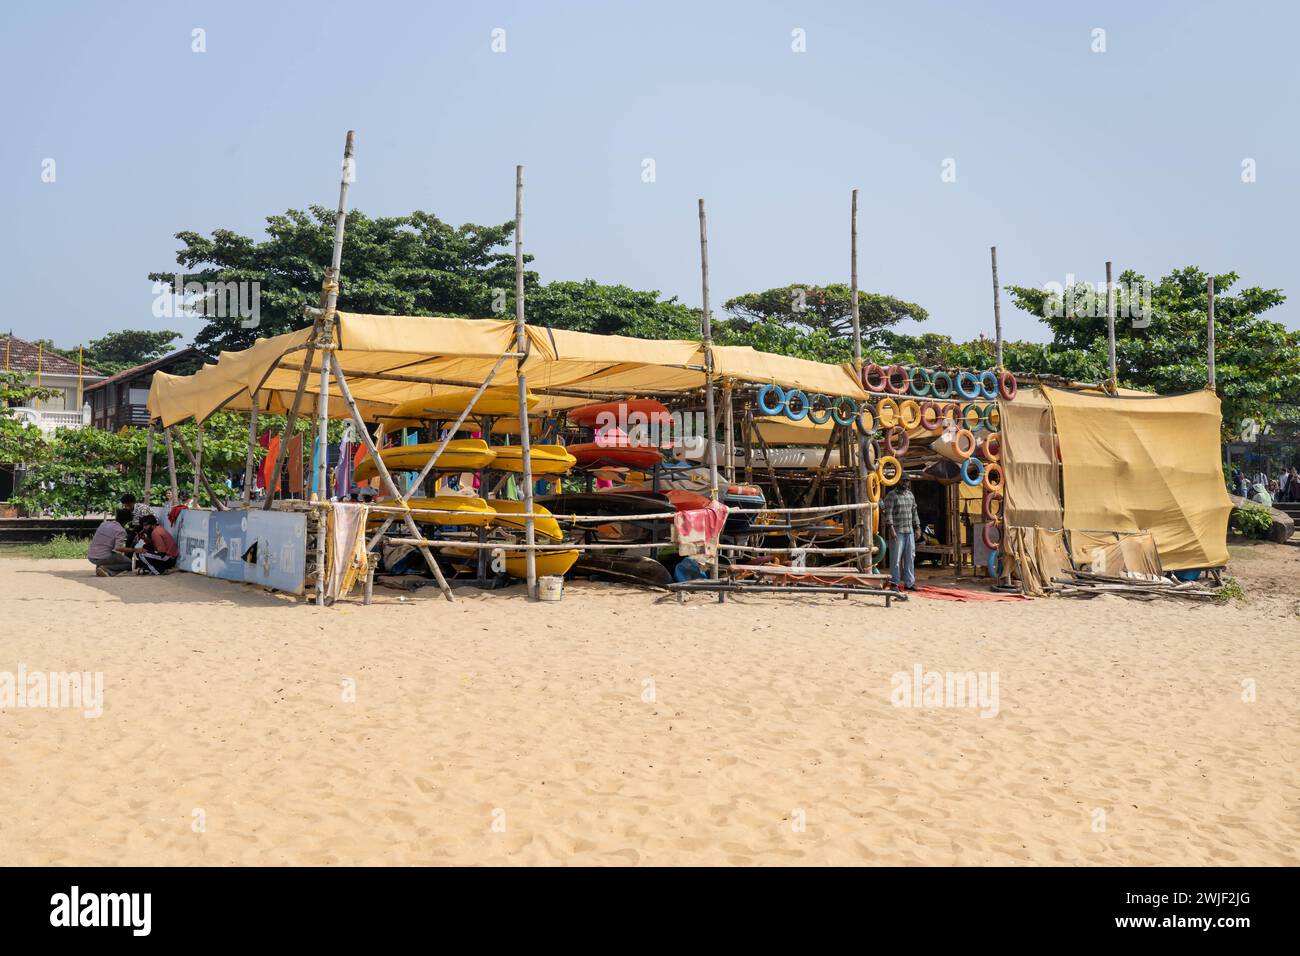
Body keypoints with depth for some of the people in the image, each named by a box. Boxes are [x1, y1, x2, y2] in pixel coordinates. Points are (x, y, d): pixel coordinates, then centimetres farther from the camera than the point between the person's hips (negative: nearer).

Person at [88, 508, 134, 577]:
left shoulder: (103, 523, 9)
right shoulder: (121, 531, -11)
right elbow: (118, 550, -19)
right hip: (103, 558, -7)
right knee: (129, 563, 10)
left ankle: (100, 566, 10)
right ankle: (106, 569, -11)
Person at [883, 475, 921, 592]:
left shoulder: (911, 495, 15)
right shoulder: (892, 495, -5)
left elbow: (914, 512, 20)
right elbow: (888, 513, -11)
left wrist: (917, 528, 14)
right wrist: (891, 529, -19)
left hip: (909, 531, 6)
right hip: (897, 531, -6)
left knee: (910, 557, 7)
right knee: (896, 558, -4)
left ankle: (909, 582, 13)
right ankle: (894, 583, 1)